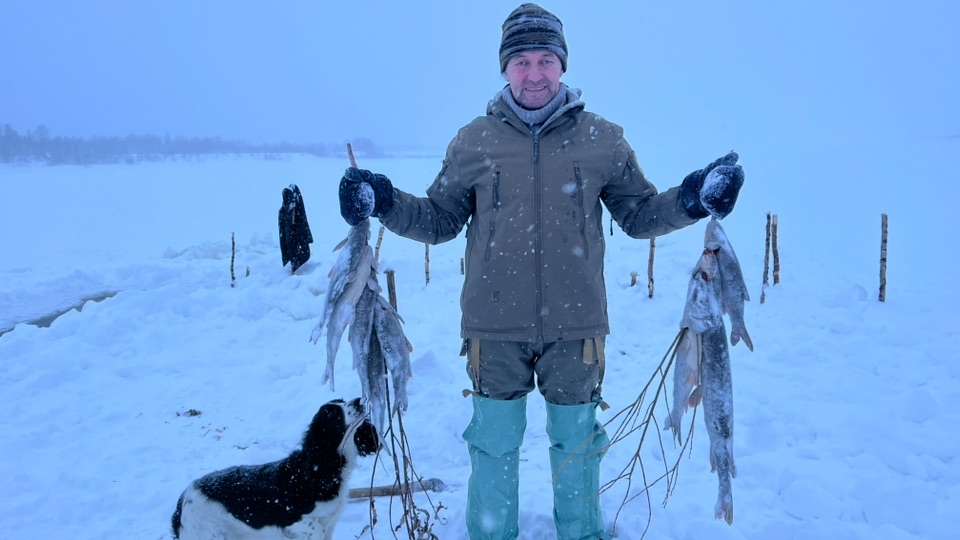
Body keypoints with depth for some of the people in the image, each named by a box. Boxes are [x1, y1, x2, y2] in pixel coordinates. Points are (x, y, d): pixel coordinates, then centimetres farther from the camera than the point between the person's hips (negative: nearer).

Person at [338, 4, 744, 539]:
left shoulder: (603, 140, 2)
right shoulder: (474, 141, 2)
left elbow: (641, 214, 7)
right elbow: (439, 220, 7)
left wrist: (693, 199, -9)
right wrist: (384, 202, -7)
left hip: (575, 324, 1)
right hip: (495, 326, 0)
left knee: (577, 443, 15)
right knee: (494, 444, 12)